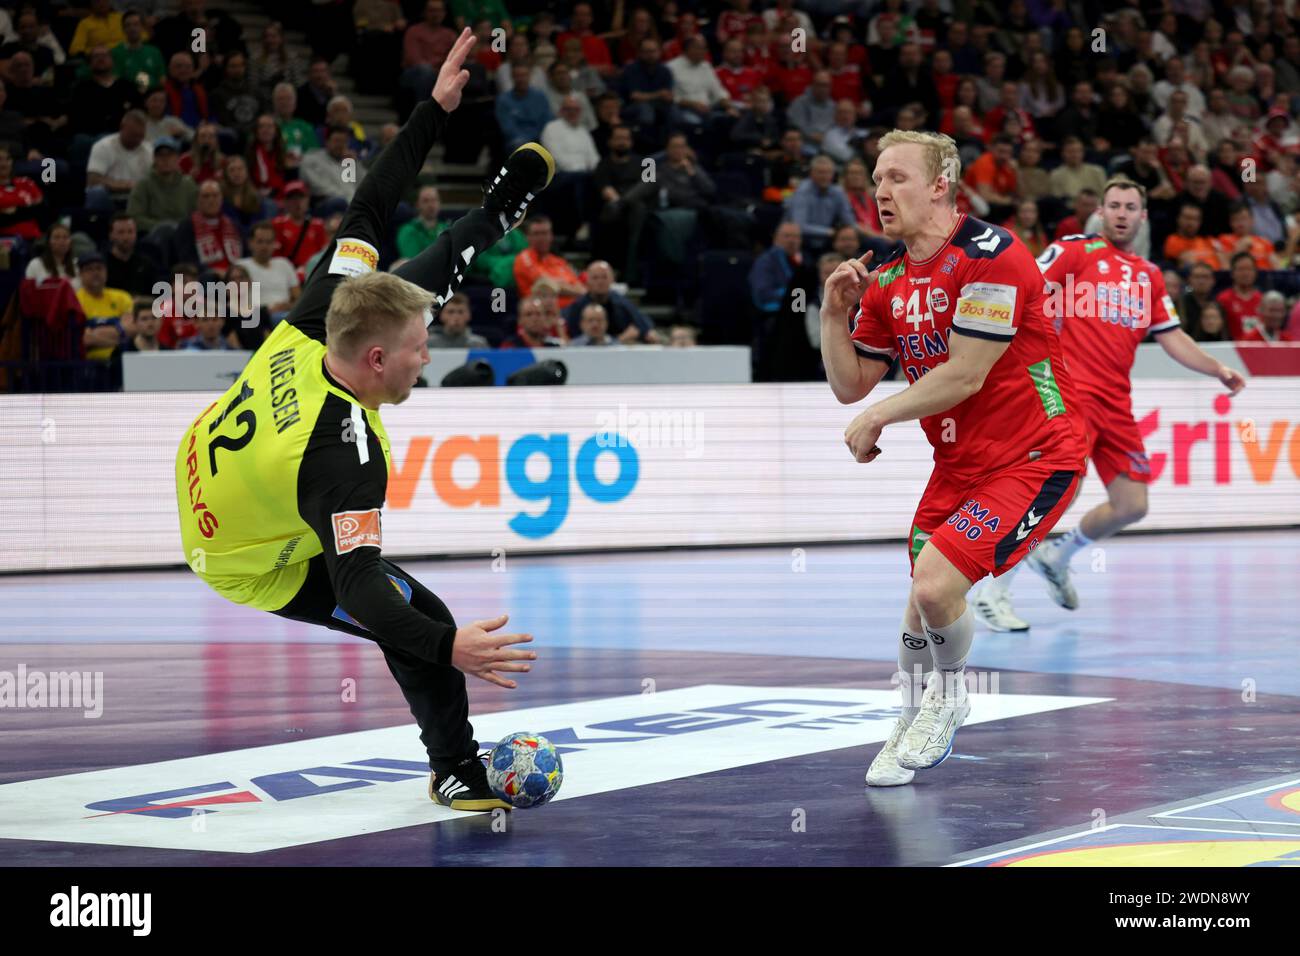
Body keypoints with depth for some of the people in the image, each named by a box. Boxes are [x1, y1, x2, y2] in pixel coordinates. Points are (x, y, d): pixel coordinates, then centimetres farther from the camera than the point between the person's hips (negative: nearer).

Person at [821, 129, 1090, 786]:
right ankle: (915, 727, 30)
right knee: (921, 599, 4)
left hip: (1033, 454, -7)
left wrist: (877, 416, -12)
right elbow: (850, 386, 11)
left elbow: (963, 375, -21)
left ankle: (948, 696, 7)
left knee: (937, 583, -22)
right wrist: (833, 314, -5)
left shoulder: (991, 255, -18)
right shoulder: (886, 279, 6)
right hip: (957, 462, 7)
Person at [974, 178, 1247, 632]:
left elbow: (1173, 338, 20)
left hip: (1117, 403, 7)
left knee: (1131, 506, 3)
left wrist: (1218, 369, 9)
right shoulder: (1075, 250, 2)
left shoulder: (1149, 276, 18)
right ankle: (993, 593, -13)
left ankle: (1057, 557, 29)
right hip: (1073, 389, -6)